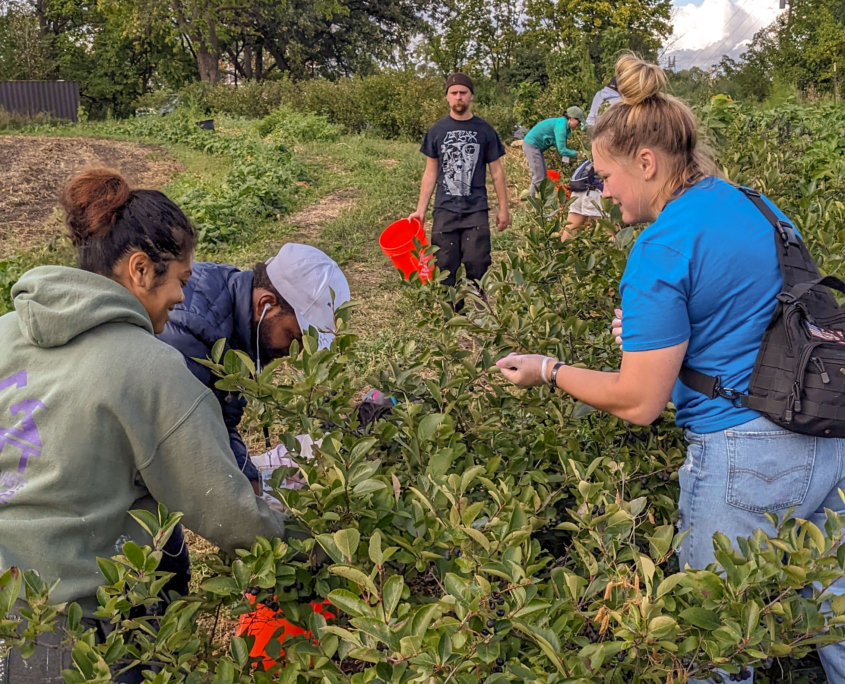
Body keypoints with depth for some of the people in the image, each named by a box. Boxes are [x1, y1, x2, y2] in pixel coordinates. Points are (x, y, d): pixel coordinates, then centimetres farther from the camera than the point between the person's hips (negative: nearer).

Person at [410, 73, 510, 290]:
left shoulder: (484, 131, 2)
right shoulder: (437, 131, 5)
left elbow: (497, 172, 7)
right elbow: (430, 173, 9)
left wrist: (503, 207, 4)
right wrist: (420, 210, 4)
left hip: (476, 210, -1)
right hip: (445, 210, 1)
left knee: (477, 266, -7)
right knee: (445, 269, 2)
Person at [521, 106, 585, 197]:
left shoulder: (563, 123, 9)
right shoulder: (561, 126, -21)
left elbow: (559, 144, 14)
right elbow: (561, 149, -23)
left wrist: (566, 156, -3)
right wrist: (574, 153, -6)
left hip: (533, 145, 10)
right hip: (531, 145, -10)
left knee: (543, 176, 13)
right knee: (539, 177, -10)